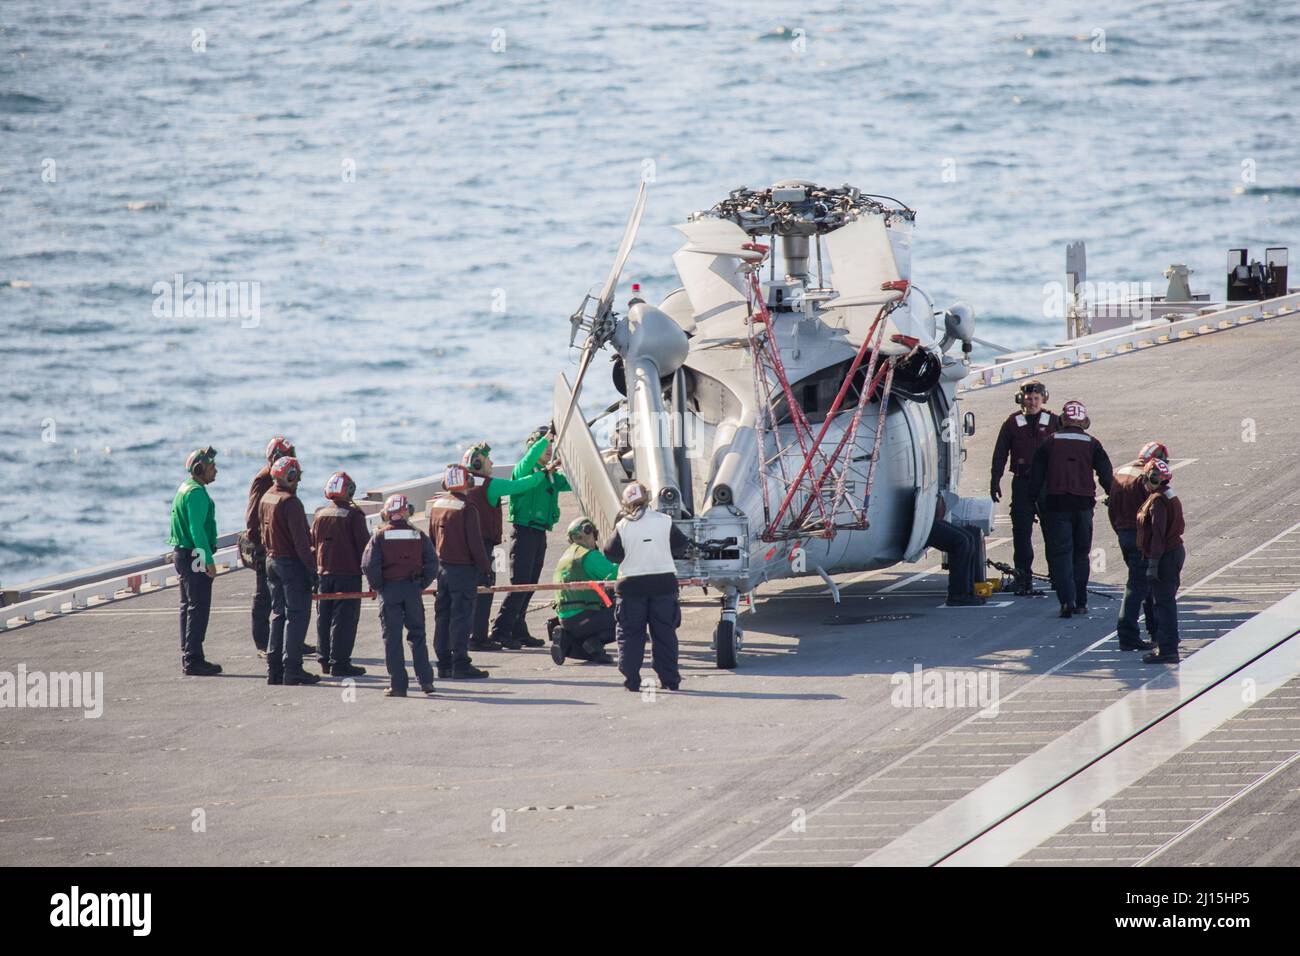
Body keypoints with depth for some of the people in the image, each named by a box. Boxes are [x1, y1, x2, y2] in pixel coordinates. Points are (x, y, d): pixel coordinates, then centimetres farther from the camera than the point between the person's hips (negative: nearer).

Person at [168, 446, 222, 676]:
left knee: (188, 606, 14)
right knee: (199, 607, -9)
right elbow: (197, 529, -22)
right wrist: (209, 560, -22)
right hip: (195, 556, -11)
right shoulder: (196, 493, -17)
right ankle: (193, 661, -11)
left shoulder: (185, 488, 15)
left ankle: (188, 657, 20)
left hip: (182, 553, 11)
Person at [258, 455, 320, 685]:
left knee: (279, 614, 14)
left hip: (272, 561, 9)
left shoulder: (266, 499, 9)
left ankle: (274, 668, 14)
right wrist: (311, 567, -17)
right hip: (292, 563, -9)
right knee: (297, 615, -4)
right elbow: (300, 540, -20)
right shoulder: (290, 503, -18)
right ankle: (292, 669, -8)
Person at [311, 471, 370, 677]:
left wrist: (313, 572, 24)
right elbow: (364, 546, -9)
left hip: (323, 573, 5)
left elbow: (312, 544, 14)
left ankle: (325, 660, 18)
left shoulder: (319, 514, 7)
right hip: (348, 574, -5)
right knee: (344, 619, -3)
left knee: (324, 617, 13)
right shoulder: (353, 515, -10)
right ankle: (339, 662, -6)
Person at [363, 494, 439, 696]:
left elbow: (369, 565, -11)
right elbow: (432, 564, -1)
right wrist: (422, 584, 10)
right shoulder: (419, 536, 2)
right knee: (417, 635, 13)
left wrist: (377, 586, 2)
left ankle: (398, 685, 1)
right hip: (412, 589, 2)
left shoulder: (380, 536, -4)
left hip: (389, 589, -2)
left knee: (392, 637, 3)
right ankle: (425, 680, 8)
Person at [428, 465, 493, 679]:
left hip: (442, 567, 7)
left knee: (443, 615, 12)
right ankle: (460, 664, -5)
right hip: (463, 569, -7)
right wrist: (485, 566, -6)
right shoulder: (467, 509, -15)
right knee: (461, 616, -4)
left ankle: (444, 663, 15)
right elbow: (475, 542, -16)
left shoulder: (436, 505, 6)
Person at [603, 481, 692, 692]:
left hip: (631, 585, -1)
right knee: (664, 633, 9)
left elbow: (611, 554, -3)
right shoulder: (664, 521, -3)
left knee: (630, 635, 6)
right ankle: (670, 680, 9)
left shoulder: (623, 526, -7)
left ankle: (631, 680, 1)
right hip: (663, 583, 1)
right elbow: (681, 546, 4)